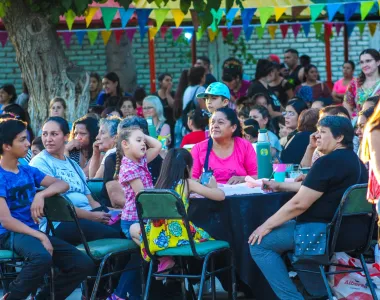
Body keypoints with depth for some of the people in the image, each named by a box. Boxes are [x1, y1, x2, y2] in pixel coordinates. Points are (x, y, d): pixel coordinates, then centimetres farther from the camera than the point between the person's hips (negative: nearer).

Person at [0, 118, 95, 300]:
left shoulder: (28, 171, 12)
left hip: (33, 232, 7)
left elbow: (62, 185, 10)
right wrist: (40, 236, -22)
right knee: (42, 258, -39)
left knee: (84, 265, -6)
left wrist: (41, 195, -11)